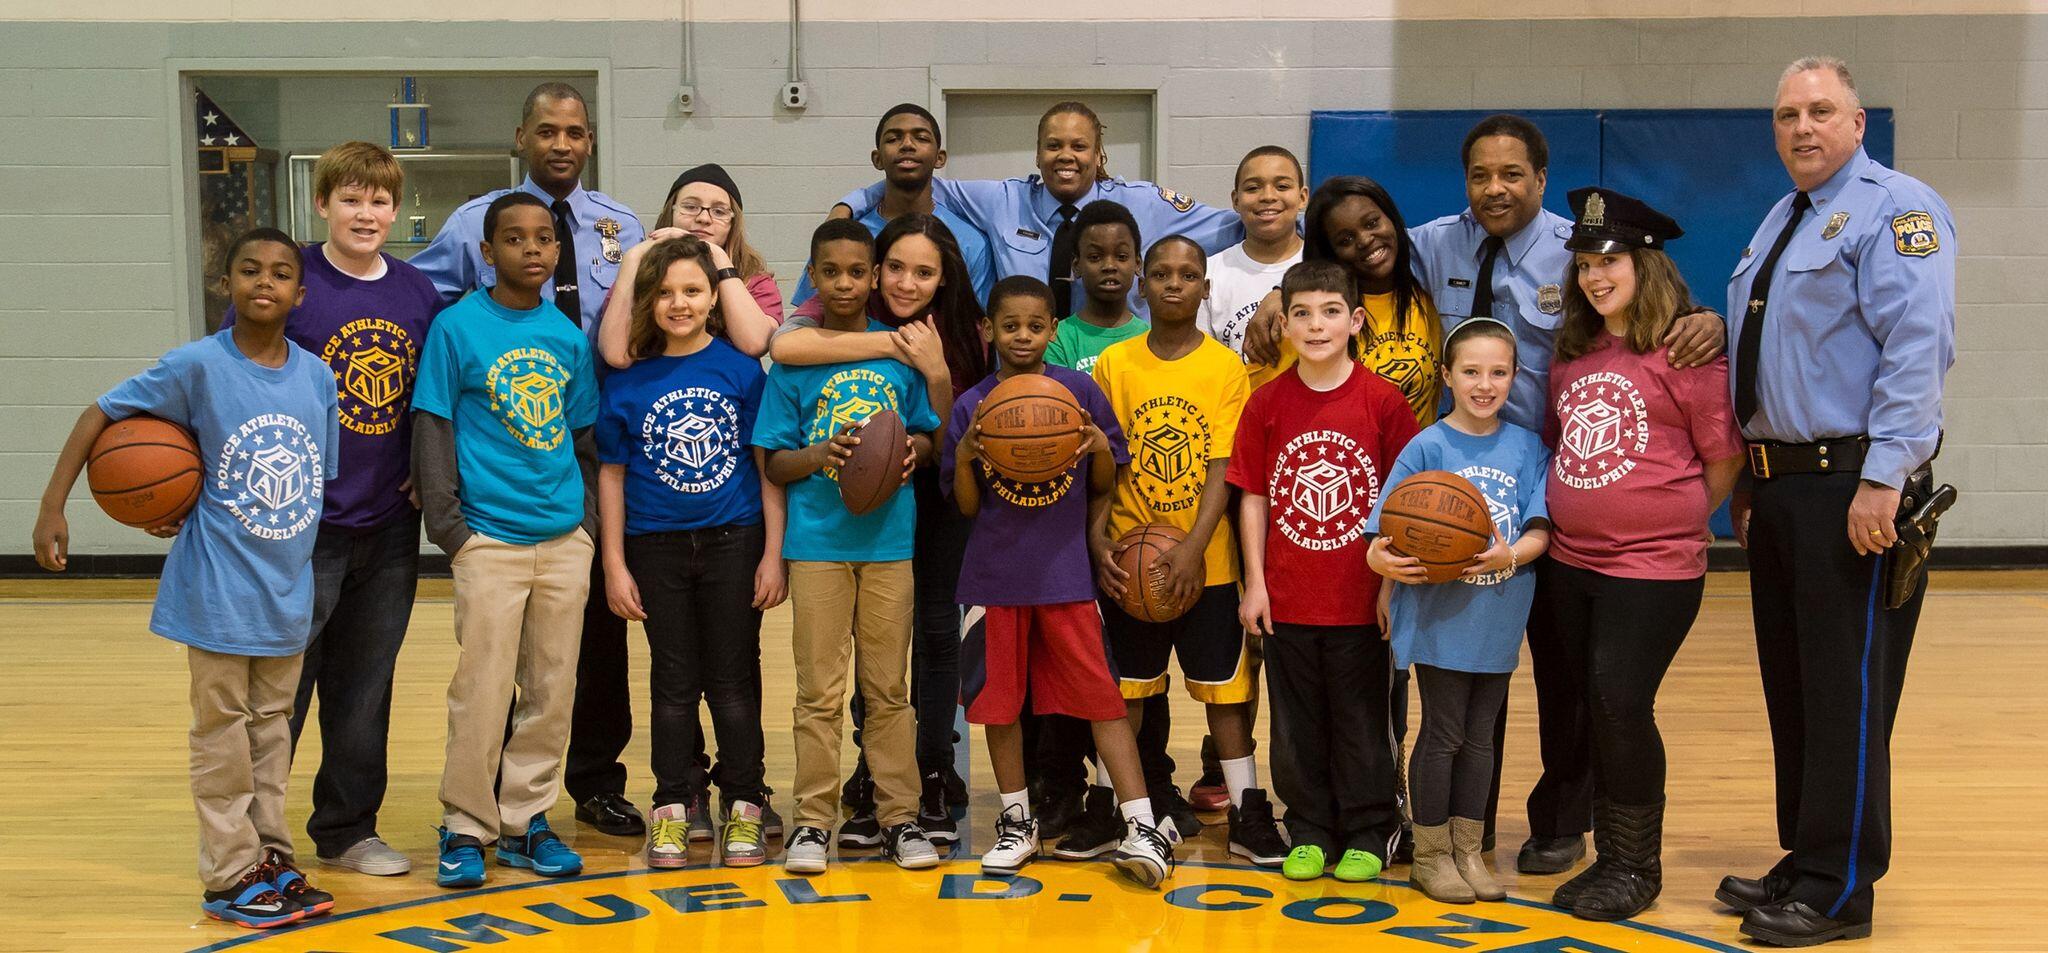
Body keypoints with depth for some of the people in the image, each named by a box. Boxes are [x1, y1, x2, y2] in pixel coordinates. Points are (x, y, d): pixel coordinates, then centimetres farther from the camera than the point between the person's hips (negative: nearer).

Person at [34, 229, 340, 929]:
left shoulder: (318, 376, 0)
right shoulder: (198, 365, -11)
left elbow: (314, 477, 8)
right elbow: (101, 413, -4)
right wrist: (52, 505, -10)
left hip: (289, 586, 4)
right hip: (220, 588, -4)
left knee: (272, 725, 14)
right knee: (223, 729, 5)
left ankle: (271, 857, 26)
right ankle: (232, 876, 15)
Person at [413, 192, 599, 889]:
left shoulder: (567, 335, 9)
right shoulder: (457, 327, -3)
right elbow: (431, 431, -4)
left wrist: (587, 518, 9)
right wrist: (449, 527, -9)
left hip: (565, 542, 4)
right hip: (491, 539, -4)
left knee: (552, 690, 9)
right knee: (482, 693, -1)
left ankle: (527, 819, 22)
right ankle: (466, 827, 14)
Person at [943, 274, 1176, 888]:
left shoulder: (1080, 391, 1)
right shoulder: (970, 407, 3)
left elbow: (1104, 487, 8)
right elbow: (965, 507, 4)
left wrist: (1101, 449, -13)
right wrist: (965, 455, -14)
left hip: (1065, 572, -1)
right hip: (994, 574, 2)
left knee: (1101, 697, -4)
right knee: (999, 702, 9)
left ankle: (1142, 829, -1)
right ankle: (1017, 825, 25)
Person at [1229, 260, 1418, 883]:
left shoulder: (1383, 402, -6)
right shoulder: (1267, 404, 0)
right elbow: (1252, 498, 4)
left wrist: (1393, 582, -5)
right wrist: (1254, 583, 1)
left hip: (1360, 598, -2)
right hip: (1287, 597, 2)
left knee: (1361, 719, 9)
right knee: (1297, 722, 12)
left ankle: (1368, 835, 24)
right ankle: (1310, 833, 26)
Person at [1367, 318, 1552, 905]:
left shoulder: (1528, 449, 2)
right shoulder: (1428, 447, -7)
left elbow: (1539, 531, -3)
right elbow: (1385, 537, -9)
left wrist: (1512, 555, -24)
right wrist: (1384, 560, -31)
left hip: (1499, 618, 3)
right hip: (1439, 615, -3)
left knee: (1479, 736, 13)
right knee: (1442, 733, 4)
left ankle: (1468, 850, 25)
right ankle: (1430, 853, 19)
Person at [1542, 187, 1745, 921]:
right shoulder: (1572, 356, 10)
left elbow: (1726, 459, -6)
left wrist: (1673, 520, 3)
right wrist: (1560, 516, 10)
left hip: (1654, 565, -6)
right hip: (1571, 561, 6)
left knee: (1621, 703, -8)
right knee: (1598, 709, 11)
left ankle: (1637, 866, 8)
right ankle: (1609, 857, 22)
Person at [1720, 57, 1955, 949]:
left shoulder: (1894, 209, -9)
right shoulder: (1780, 223, 18)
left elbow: (1916, 350, -19)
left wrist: (1881, 480, -24)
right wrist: (1748, 476, 20)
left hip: (1855, 491, -9)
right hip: (1782, 486, 9)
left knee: (1845, 692, -3)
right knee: (1789, 687, 13)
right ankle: (1807, 861, 25)